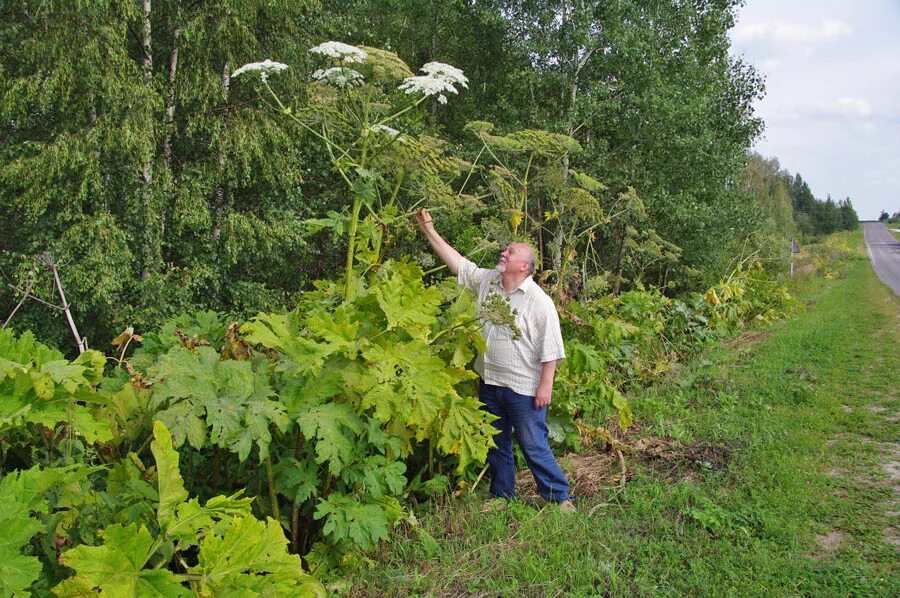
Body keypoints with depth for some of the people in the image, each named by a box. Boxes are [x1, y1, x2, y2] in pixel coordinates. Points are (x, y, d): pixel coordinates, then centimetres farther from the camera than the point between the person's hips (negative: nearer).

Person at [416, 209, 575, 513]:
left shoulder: (540, 302, -14)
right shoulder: (487, 281, 5)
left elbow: (551, 348, -14)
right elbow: (457, 262, 8)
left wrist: (546, 385, -17)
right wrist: (430, 232, 4)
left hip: (524, 388, -7)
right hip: (490, 383, 7)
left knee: (534, 447, 0)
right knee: (496, 444, 18)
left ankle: (560, 497, 16)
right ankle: (502, 496, 33)